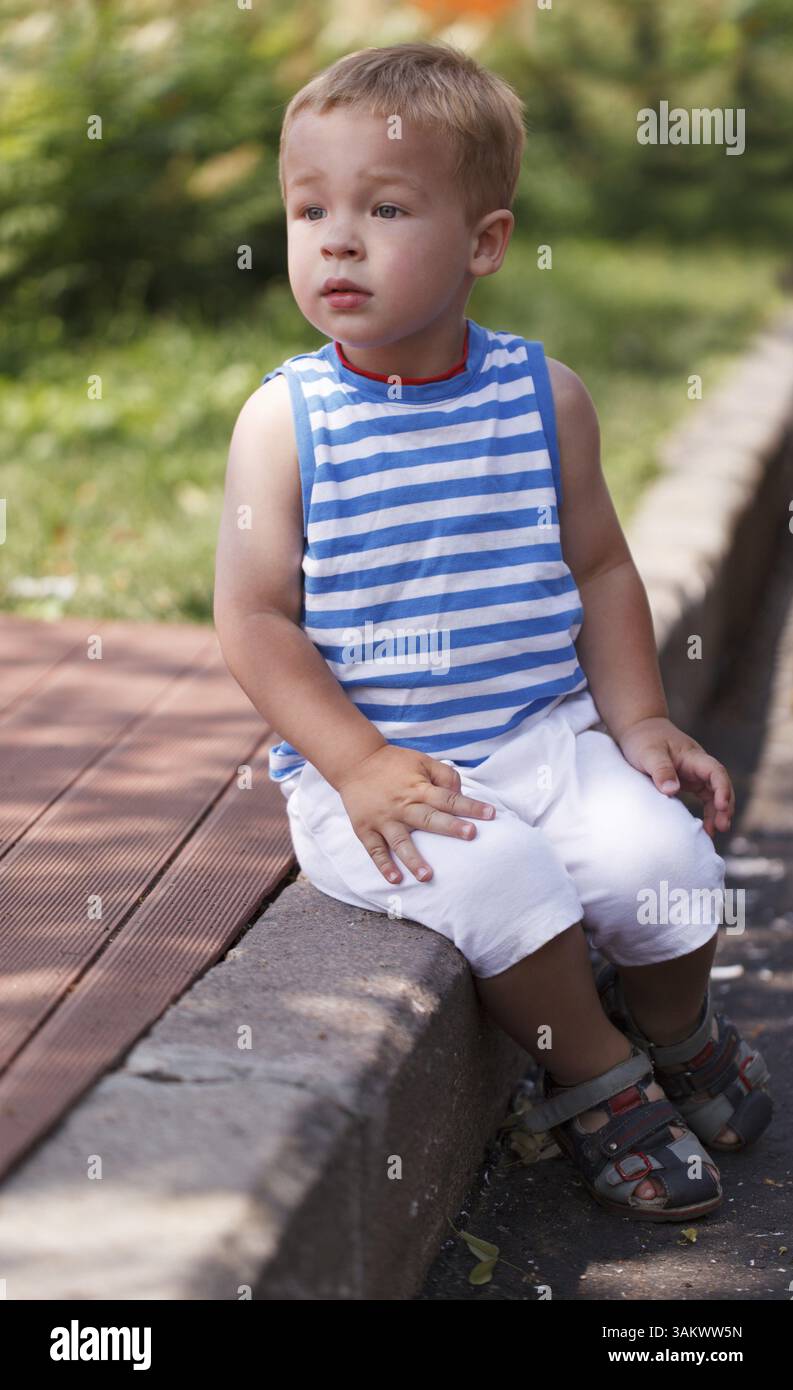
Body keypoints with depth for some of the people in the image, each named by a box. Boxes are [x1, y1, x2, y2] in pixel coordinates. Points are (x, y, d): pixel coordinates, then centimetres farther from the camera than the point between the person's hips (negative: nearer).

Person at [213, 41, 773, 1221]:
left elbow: (598, 567, 11)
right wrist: (358, 765, -17)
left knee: (664, 854, -17)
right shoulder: (285, 420, -6)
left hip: (547, 734, 3)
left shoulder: (542, 396, 2)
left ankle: (676, 1027, 20)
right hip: (366, 761, -3)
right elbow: (254, 619, -7)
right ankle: (599, 1081, 2)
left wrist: (637, 721, 2)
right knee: (496, 880, -28)